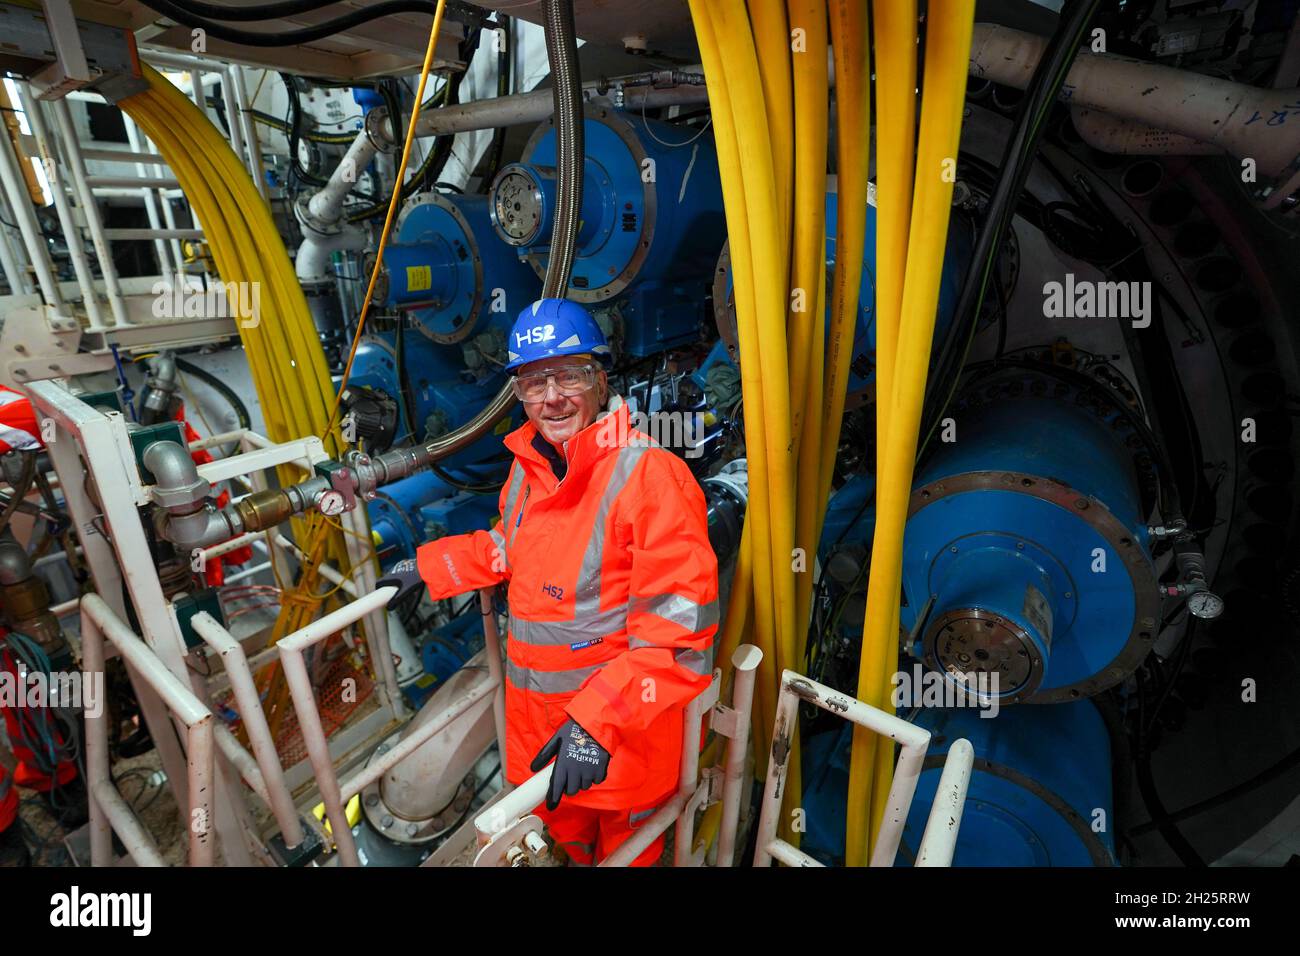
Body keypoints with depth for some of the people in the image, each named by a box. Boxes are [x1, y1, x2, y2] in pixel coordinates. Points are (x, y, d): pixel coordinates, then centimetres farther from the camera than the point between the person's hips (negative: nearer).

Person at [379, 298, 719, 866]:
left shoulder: (649, 476, -27)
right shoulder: (529, 463, -2)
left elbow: (679, 630, -29)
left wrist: (599, 721, -33)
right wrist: (429, 567, 17)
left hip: (624, 729, -6)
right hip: (537, 713, 7)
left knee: (625, 848, 23)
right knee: (562, 830, 32)